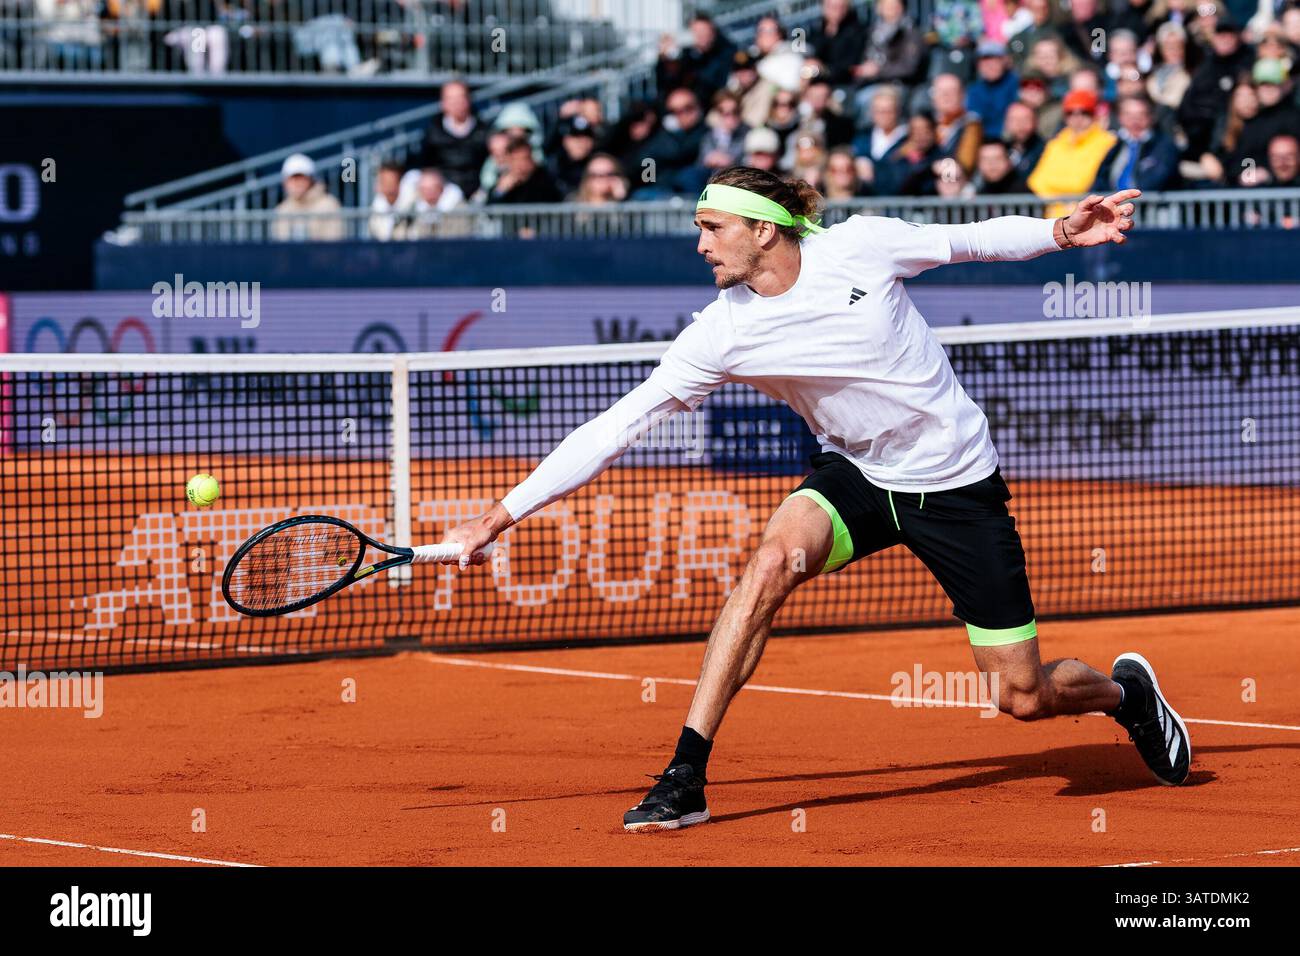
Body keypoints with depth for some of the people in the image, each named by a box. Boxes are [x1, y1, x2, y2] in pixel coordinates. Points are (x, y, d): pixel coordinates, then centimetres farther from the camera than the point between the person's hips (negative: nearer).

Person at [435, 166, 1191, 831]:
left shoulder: (860, 246, -16)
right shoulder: (724, 333, -12)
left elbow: (972, 240, 2)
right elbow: (618, 427, -12)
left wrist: (1064, 231, -9)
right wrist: (500, 517, -15)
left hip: (957, 485, -2)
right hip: (858, 475, 2)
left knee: (1024, 696, -1)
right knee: (771, 562, -30)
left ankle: (1125, 690, 36)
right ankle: (687, 778, -26)